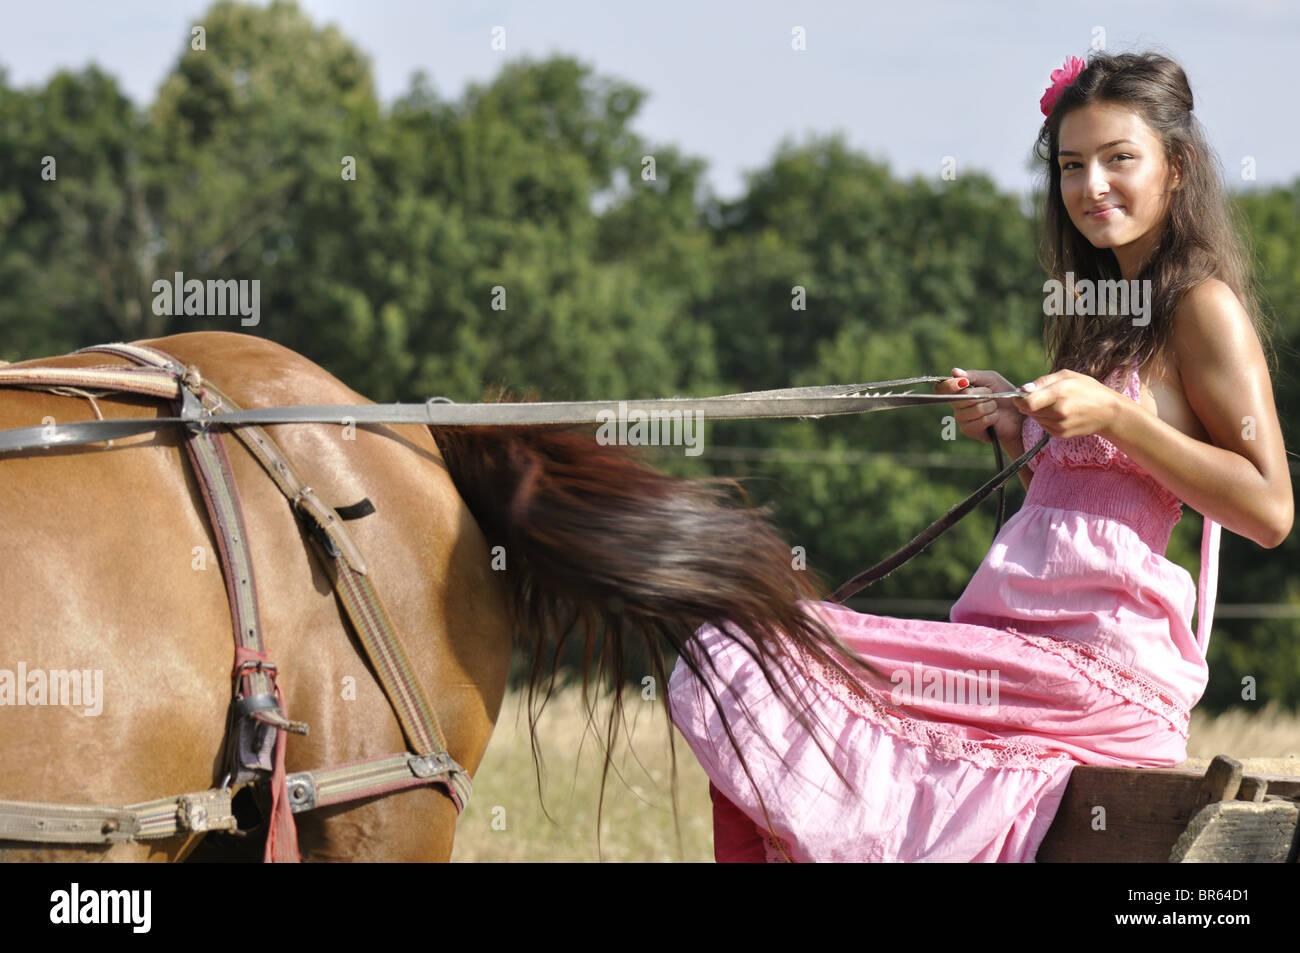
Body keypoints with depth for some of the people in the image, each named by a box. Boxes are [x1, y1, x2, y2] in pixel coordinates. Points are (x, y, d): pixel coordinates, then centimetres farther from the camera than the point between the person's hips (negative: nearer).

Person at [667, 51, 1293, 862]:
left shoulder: (1205, 309, -4)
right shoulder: (1099, 312, 23)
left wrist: (1113, 414, -14)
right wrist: (1014, 422, 12)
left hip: (1100, 658, -10)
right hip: (1021, 635, 10)